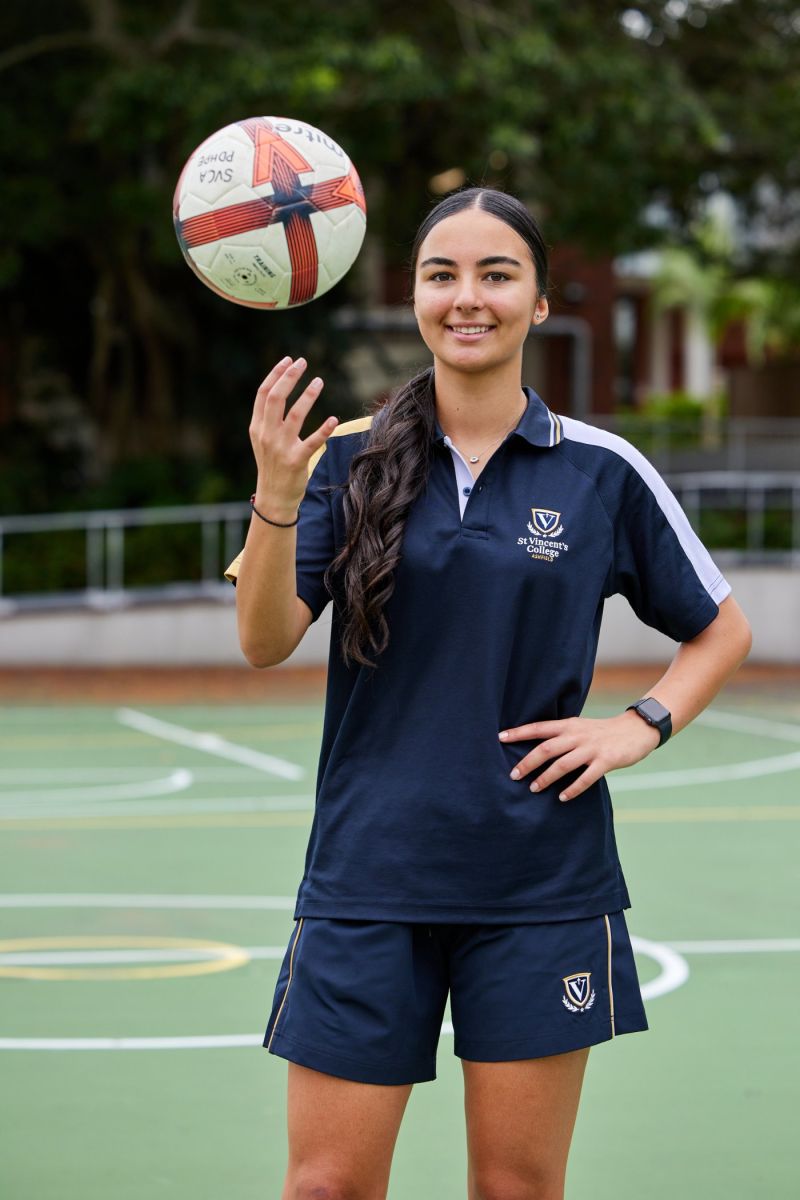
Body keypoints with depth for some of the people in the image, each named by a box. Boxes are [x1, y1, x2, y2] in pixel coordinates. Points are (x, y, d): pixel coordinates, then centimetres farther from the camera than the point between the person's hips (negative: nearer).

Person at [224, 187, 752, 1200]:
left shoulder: (602, 470, 2)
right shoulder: (349, 459, 2)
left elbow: (721, 629, 13)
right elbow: (265, 643, -8)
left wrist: (641, 725, -3)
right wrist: (276, 499, -23)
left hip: (541, 886, 0)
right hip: (368, 877, 0)